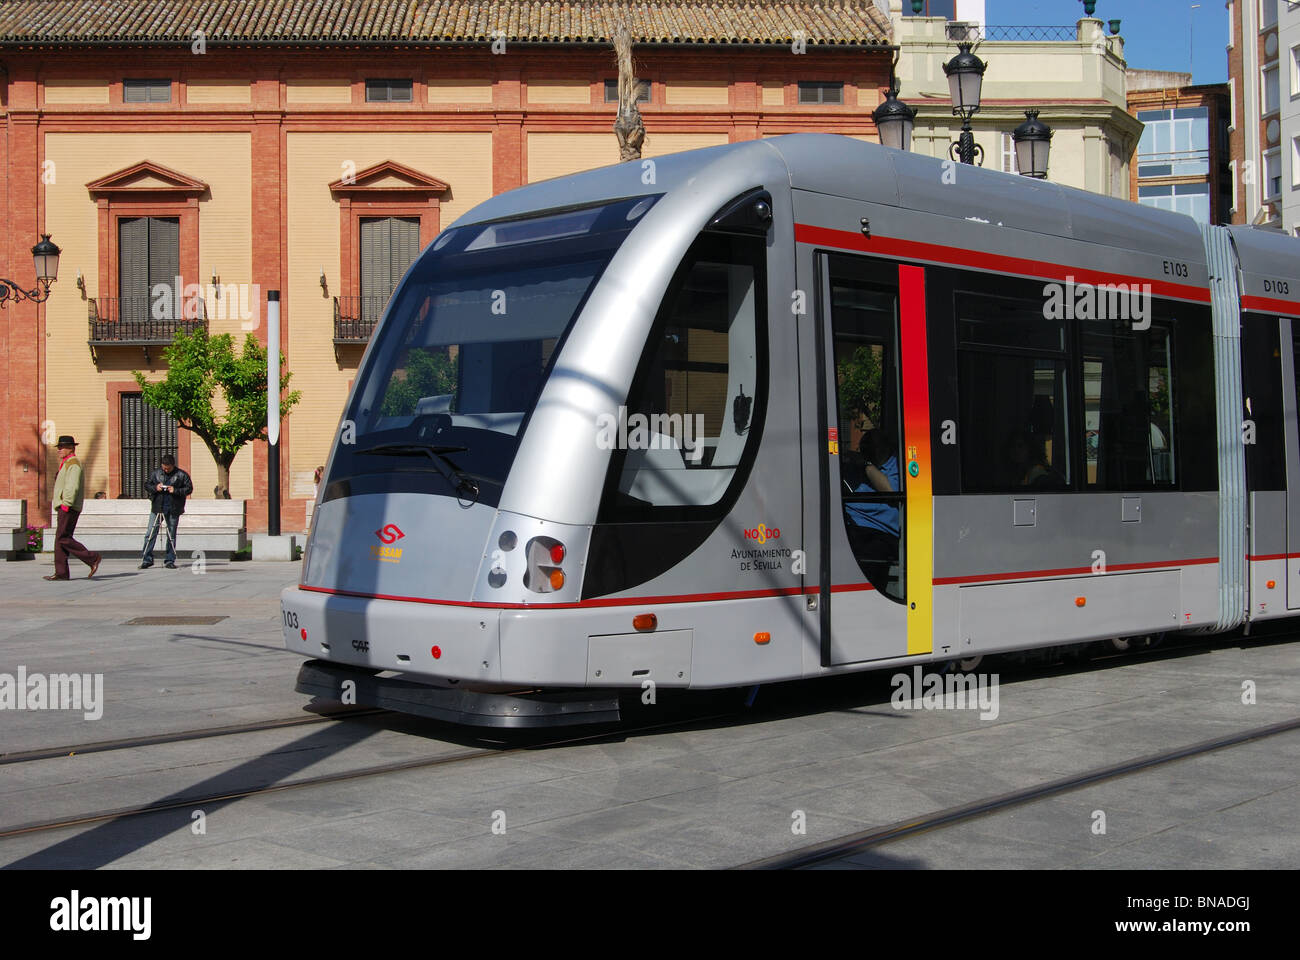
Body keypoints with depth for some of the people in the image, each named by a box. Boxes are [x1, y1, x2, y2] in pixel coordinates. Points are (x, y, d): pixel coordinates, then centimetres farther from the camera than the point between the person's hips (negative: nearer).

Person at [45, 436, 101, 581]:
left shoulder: (73, 464, -11)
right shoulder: (67, 463, 22)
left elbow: (72, 486, -22)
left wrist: (66, 503, -26)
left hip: (69, 507, -10)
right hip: (65, 506, 10)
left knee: (63, 538, -13)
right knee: (60, 538, 6)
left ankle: (93, 559, -11)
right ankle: (61, 573, 5)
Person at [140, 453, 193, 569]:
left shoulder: (181, 475, 0)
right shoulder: (156, 473, 8)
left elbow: (189, 488, -1)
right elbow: (146, 485, 13)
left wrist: (176, 490, -15)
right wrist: (155, 488, -8)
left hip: (173, 510, -2)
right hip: (157, 508, 2)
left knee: (171, 536, 4)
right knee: (151, 533, -3)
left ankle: (170, 561, 12)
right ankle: (147, 559, 4)